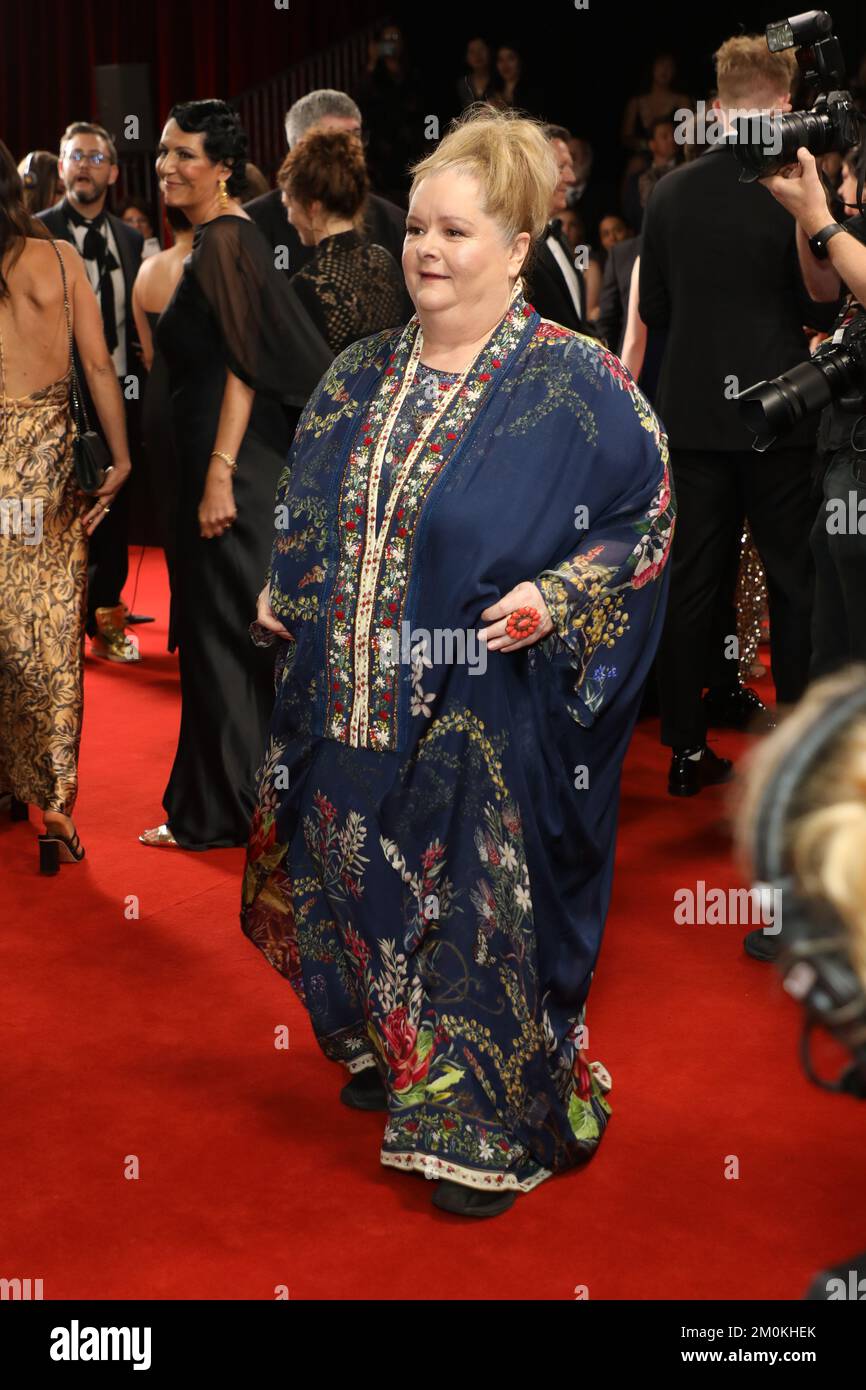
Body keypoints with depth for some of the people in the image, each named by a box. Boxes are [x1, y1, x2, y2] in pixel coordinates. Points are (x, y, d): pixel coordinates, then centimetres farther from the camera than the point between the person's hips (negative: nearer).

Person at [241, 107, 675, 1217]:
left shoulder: (575, 383, -9)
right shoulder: (358, 378, 10)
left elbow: (647, 512, -6)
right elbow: (306, 520, 21)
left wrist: (558, 596, -18)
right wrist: (285, 599, 9)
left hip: (490, 727, -6)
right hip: (353, 708, 6)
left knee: (484, 917, 1)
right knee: (363, 893, 17)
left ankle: (491, 1133, 18)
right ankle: (391, 1056, 42)